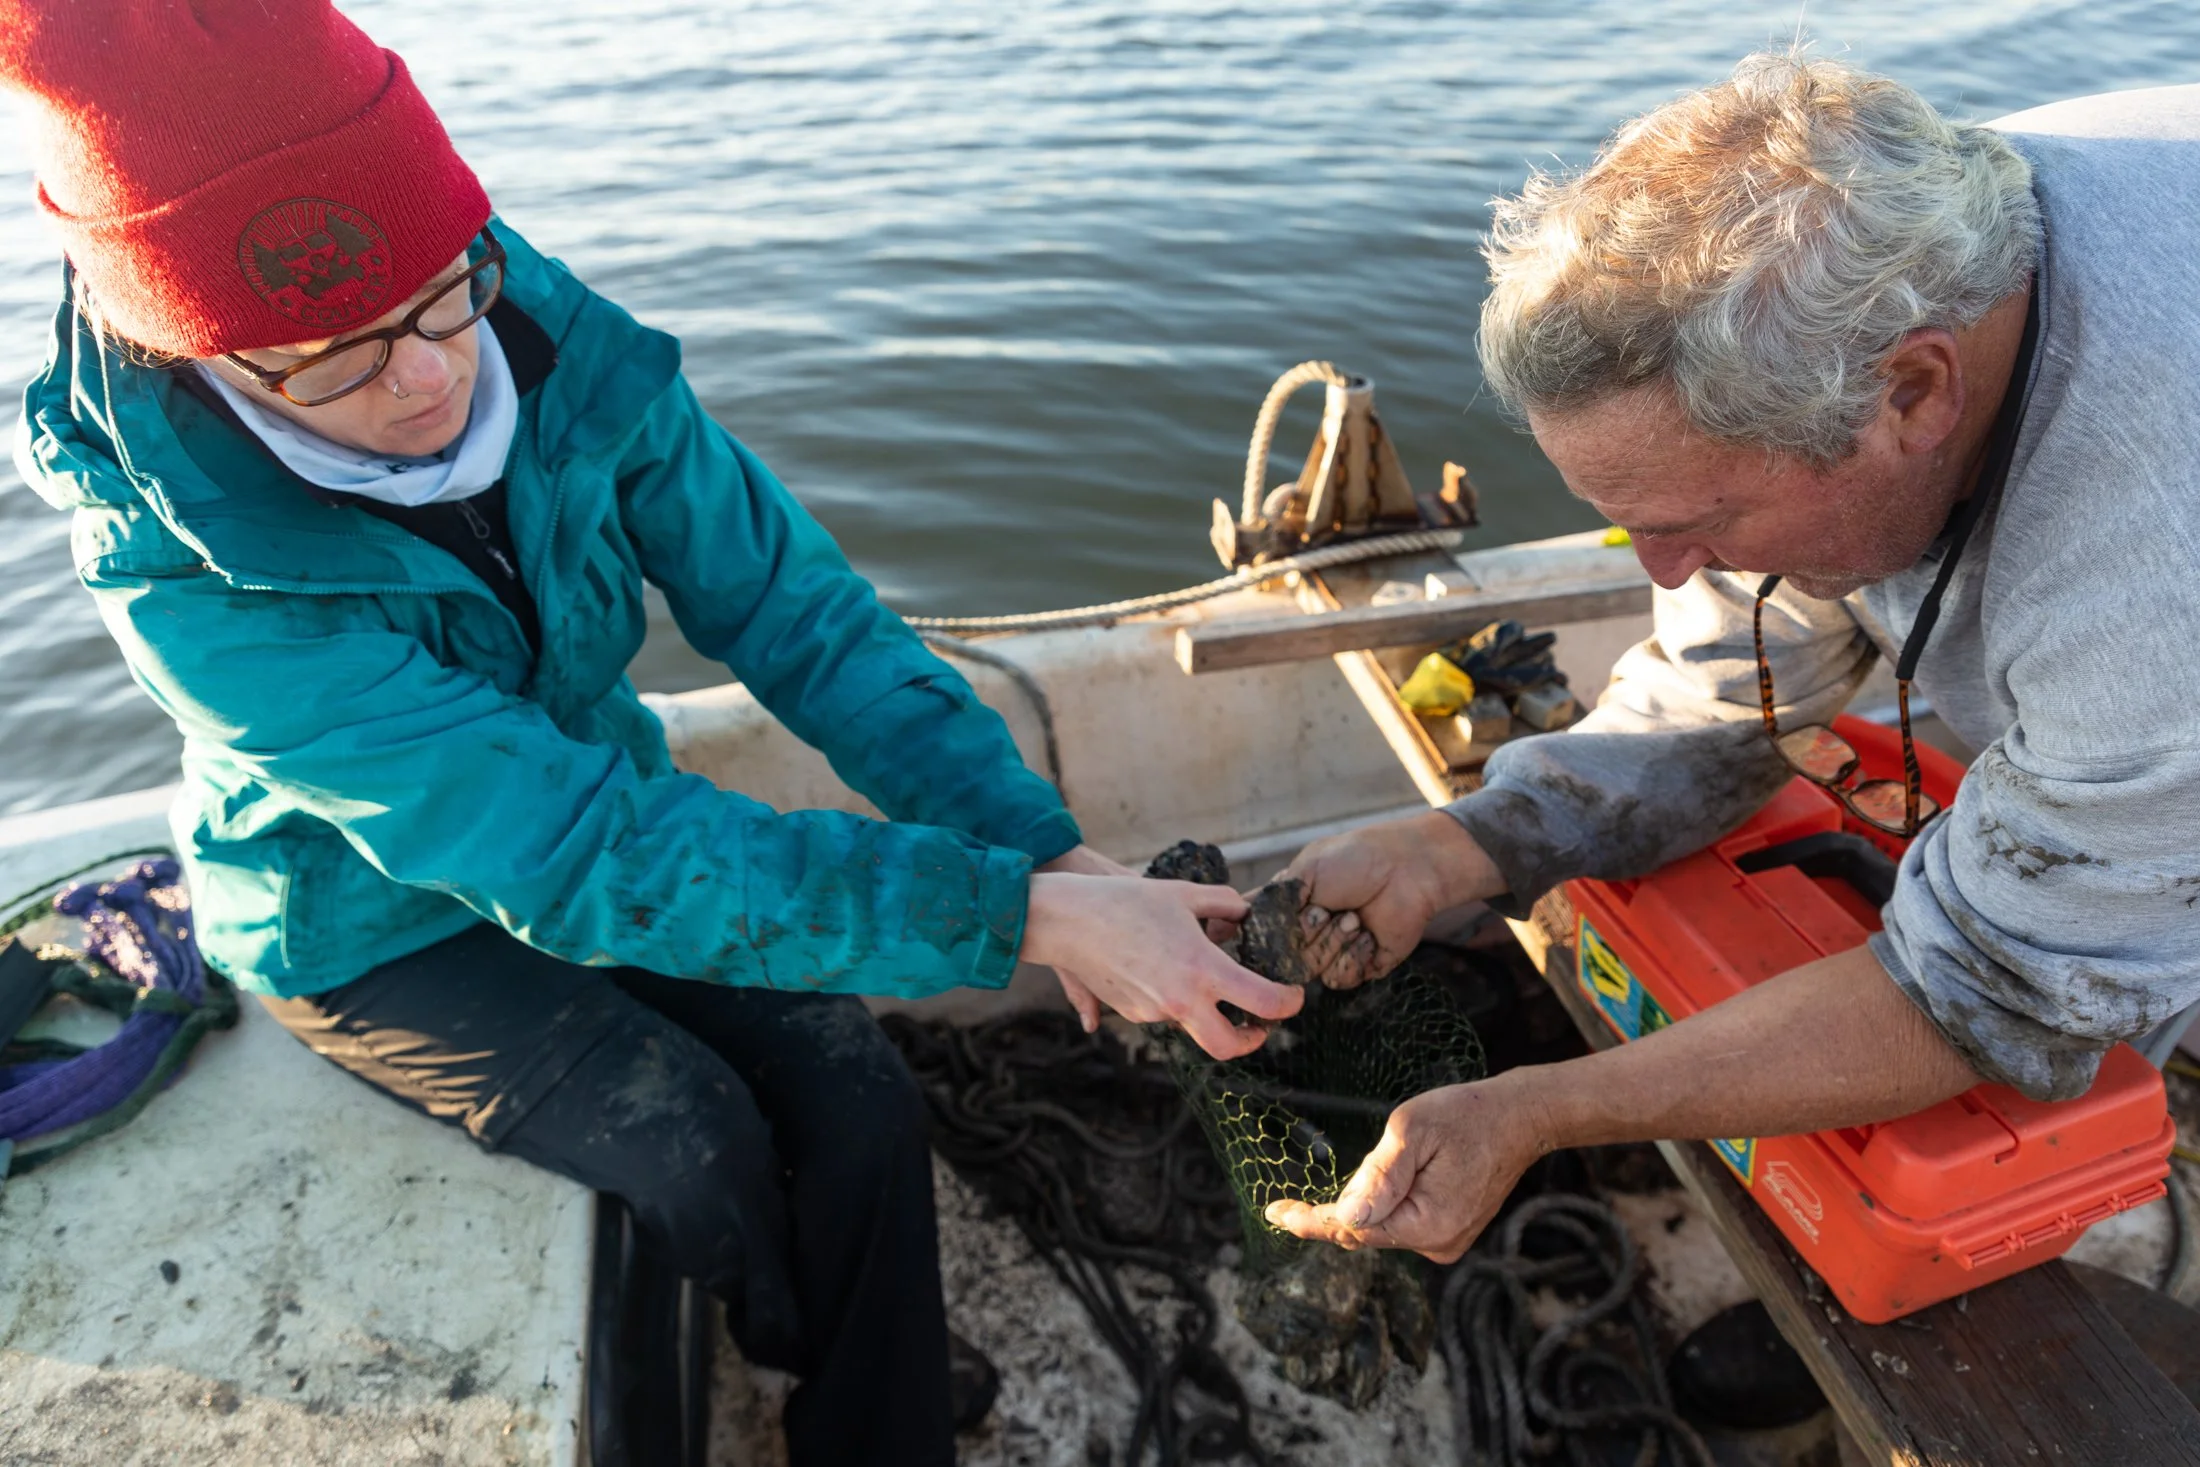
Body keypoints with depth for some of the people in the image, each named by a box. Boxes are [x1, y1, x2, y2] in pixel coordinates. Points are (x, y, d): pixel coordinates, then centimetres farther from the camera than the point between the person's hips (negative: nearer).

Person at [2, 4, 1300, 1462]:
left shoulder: (558, 344, -21)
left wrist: (1040, 846, -29)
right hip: (373, 932, -3)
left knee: (862, 1109, -14)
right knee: (695, 1143, -21)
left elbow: (791, 606, -18)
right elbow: (580, 854, -39)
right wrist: (1016, 917, -43)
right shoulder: (192, 577, -32)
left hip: (590, 817, 4)